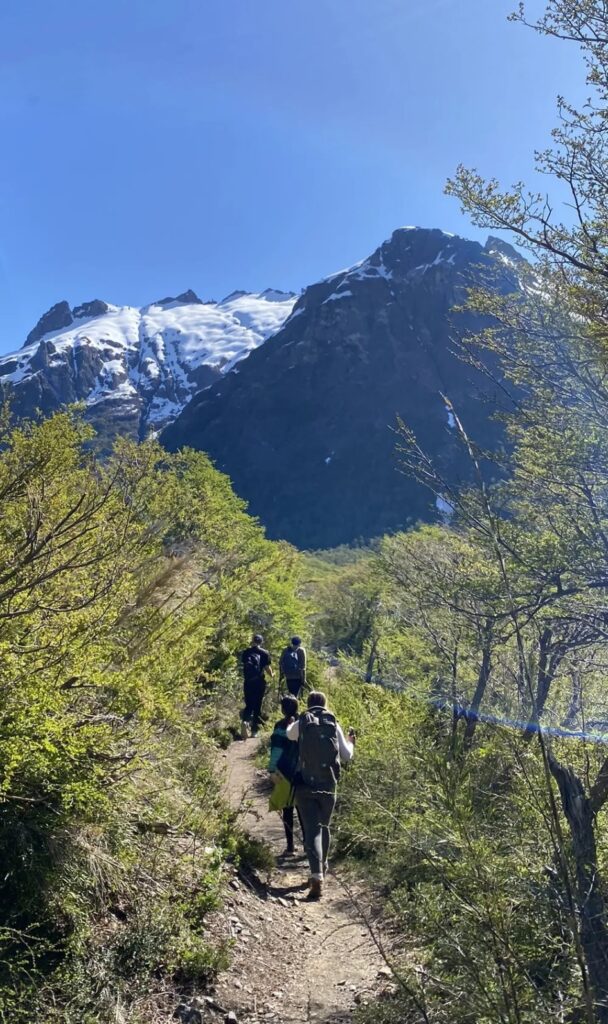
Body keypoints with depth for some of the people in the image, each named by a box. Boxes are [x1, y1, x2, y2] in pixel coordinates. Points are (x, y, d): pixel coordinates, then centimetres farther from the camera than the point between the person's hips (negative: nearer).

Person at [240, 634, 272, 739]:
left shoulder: (246, 652, 3)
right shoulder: (264, 653, -4)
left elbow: (243, 665, 6)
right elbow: (267, 668, -4)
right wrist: (271, 674, 17)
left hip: (248, 682, 2)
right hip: (259, 683, -2)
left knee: (249, 705, 12)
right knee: (257, 706, 9)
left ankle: (245, 721, -17)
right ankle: (254, 730, 11)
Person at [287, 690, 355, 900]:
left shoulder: (300, 724, 0)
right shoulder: (334, 726, 1)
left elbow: (290, 735, 24)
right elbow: (346, 756, 5)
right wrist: (350, 742, 27)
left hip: (305, 786, -2)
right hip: (328, 786, 2)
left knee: (312, 830, -6)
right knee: (324, 827, 22)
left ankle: (317, 877, -22)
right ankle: (321, 868, 37)